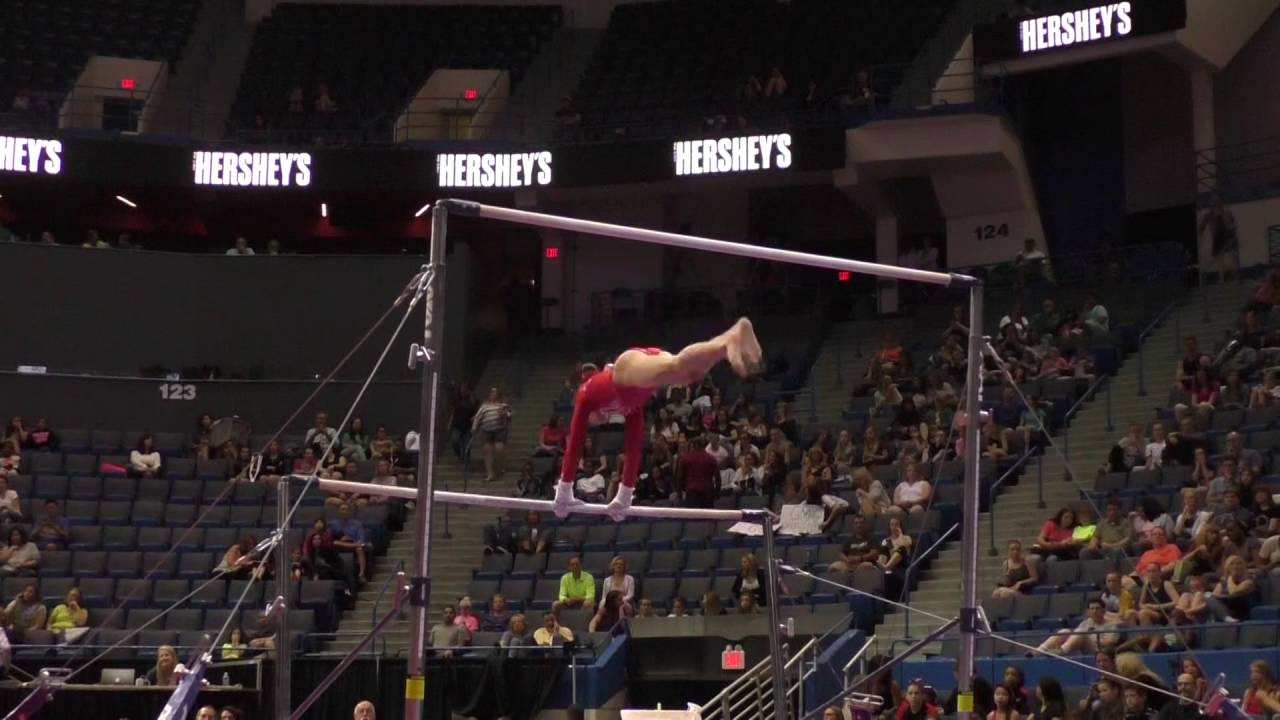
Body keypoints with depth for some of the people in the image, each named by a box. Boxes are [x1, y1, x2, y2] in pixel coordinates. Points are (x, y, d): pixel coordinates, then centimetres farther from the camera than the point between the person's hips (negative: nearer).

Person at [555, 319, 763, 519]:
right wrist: (625, 497, 51)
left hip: (632, 365, -5)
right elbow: (633, 447, 48)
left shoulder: (587, 393, 40)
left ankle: (729, 342, -65)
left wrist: (564, 492, 39)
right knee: (694, 370, -26)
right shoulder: (630, 403, 47)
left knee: (676, 366, -36)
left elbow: (574, 444, 36)